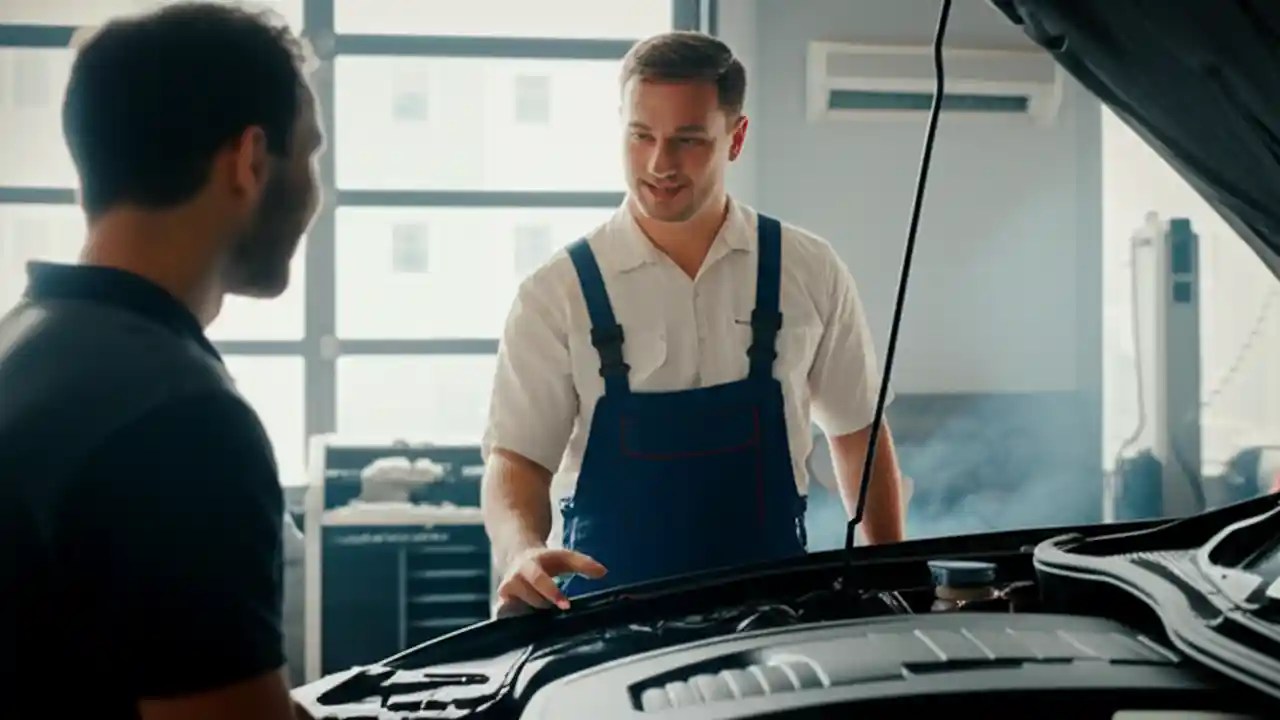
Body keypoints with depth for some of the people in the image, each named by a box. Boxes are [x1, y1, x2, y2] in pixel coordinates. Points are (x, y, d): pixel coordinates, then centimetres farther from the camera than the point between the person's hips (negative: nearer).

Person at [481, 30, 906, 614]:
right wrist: (523, 552, -27)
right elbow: (515, 458, -7)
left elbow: (858, 434, 11)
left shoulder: (808, 272, 3)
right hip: (607, 602, 0)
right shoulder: (557, 294, -4)